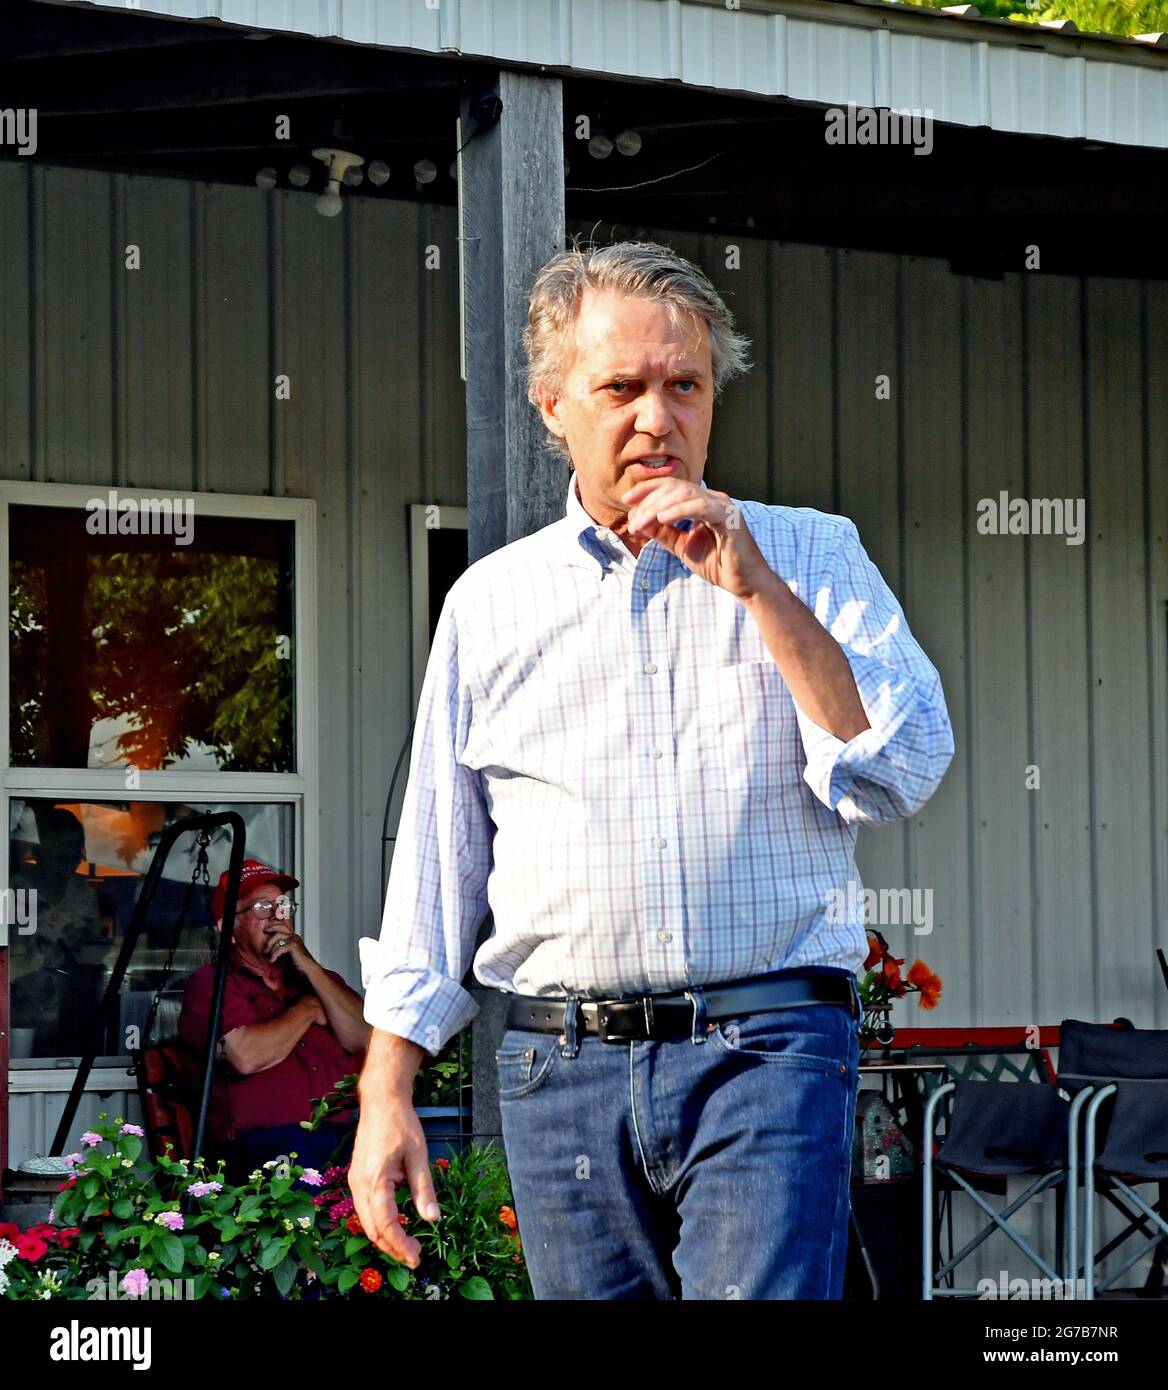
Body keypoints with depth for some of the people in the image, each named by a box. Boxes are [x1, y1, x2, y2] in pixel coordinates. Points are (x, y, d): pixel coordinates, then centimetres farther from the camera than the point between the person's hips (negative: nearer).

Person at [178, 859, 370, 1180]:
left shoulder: (319, 980, 28)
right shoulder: (210, 984, 11)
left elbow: (366, 1041, 11)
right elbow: (246, 1056, -8)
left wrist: (311, 970, 7)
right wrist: (309, 1008, 9)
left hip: (349, 1138, 5)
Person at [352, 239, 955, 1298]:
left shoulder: (810, 557, 9)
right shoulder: (490, 603, 14)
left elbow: (904, 774, -4)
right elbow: (436, 857, 15)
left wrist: (756, 586, -10)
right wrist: (386, 1090, 9)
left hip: (766, 1050, -3)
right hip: (562, 1070, 3)